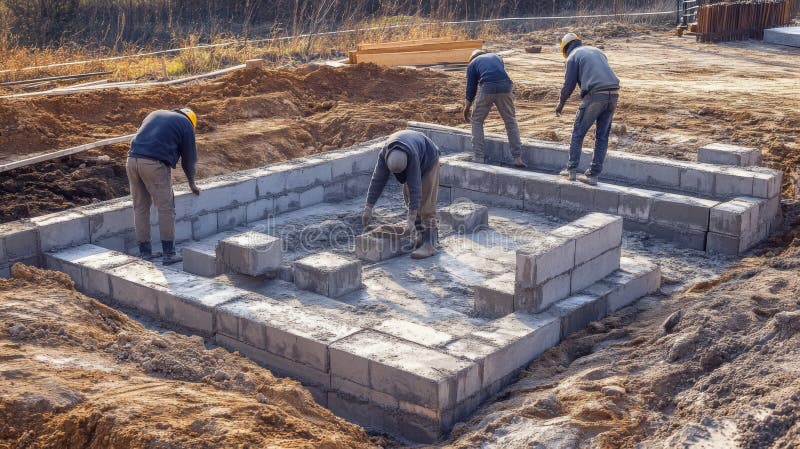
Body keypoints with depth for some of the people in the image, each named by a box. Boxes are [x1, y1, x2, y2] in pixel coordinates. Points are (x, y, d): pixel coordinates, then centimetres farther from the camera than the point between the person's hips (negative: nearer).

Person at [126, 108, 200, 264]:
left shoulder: (155, 115, 30)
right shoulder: (186, 124, 13)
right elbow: (188, 158, 15)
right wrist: (192, 183, 30)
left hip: (132, 159, 6)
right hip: (155, 164, -6)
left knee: (140, 207, 13)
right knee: (166, 208, 2)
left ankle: (144, 253, 19)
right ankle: (169, 254, 5)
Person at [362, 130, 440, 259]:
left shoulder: (413, 156, -44)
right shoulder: (384, 155, -31)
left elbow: (415, 188, -43)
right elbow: (377, 181, -25)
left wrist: (411, 220, -44)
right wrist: (368, 209, -24)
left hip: (428, 160, -6)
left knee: (426, 202, -13)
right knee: (410, 199, 4)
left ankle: (429, 244, -14)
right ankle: (422, 236, 15)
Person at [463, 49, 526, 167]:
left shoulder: (473, 63, 23)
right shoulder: (496, 57, 32)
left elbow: (471, 88, 22)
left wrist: (467, 109, 32)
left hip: (487, 88, -2)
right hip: (505, 87, 2)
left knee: (477, 121, 14)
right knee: (511, 121, 14)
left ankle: (479, 158, 8)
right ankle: (517, 157, 10)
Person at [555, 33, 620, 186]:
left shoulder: (573, 57, 6)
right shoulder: (597, 51, 25)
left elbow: (569, 84, 3)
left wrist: (561, 103, 17)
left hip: (595, 95, -6)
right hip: (613, 93, 6)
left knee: (578, 133, 9)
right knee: (602, 136, 10)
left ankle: (571, 169, 12)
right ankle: (593, 174, 11)